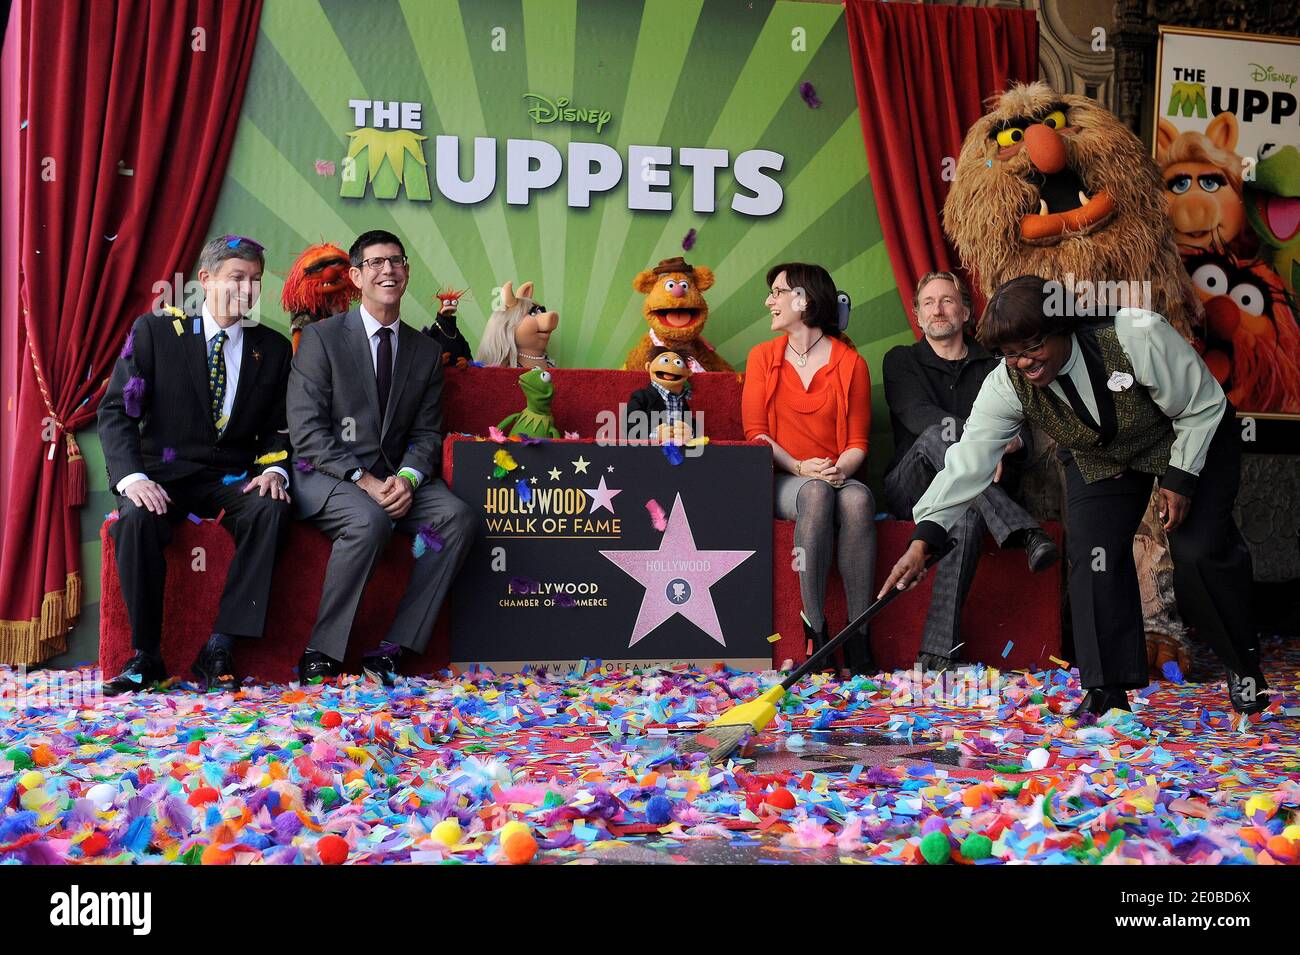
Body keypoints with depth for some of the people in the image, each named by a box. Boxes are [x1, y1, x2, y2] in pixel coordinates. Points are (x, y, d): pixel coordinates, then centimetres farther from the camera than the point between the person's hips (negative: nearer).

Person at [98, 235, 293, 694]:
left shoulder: (272, 348, 10)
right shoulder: (154, 330, 2)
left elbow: (279, 427, 13)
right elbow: (116, 410, -3)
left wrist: (274, 470, -10)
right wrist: (132, 477, -19)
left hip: (233, 478, 2)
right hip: (165, 472, -1)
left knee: (272, 509, -31)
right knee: (137, 518, -34)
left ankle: (219, 648, -26)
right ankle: (146, 654, -17)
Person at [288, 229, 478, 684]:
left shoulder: (426, 351, 13)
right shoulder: (321, 338, 0)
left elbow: (427, 433, 10)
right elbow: (306, 431, -8)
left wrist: (408, 477, -13)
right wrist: (363, 479, -20)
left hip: (396, 478, 5)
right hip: (326, 474, -4)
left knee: (459, 517, -22)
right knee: (370, 520, -35)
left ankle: (393, 650, -19)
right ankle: (321, 655, -21)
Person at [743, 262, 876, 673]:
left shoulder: (851, 362, 8)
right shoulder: (763, 356, 11)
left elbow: (858, 441, 5)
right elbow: (755, 432, 2)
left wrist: (841, 468, -18)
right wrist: (799, 467, -15)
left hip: (835, 477, 0)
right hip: (782, 480, 0)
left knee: (857, 498, -36)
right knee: (816, 494, -36)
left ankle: (859, 639, -36)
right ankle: (815, 632, -37)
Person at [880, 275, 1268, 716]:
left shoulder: (1138, 336, -36)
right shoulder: (1007, 384, -26)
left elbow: (1204, 404, -21)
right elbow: (969, 459, -32)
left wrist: (1180, 479, -22)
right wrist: (923, 539, -40)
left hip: (1194, 440, -3)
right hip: (1100, 459, 3)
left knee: (1200, 551, -13)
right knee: (1092, 551, -16)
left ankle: (1243, 661, 14)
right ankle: (1107, 688, -6)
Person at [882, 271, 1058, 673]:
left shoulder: (994, 366, 19)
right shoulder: (902, 361, 13)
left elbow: (1020, 431, 8)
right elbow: (918, 415, -8)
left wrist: (1007, 444, -19)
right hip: (909, 490, 0)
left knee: (969, 516, -39)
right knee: (935, 436, -34)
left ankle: (938, 655, -45)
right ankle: (1025, 534, -43)